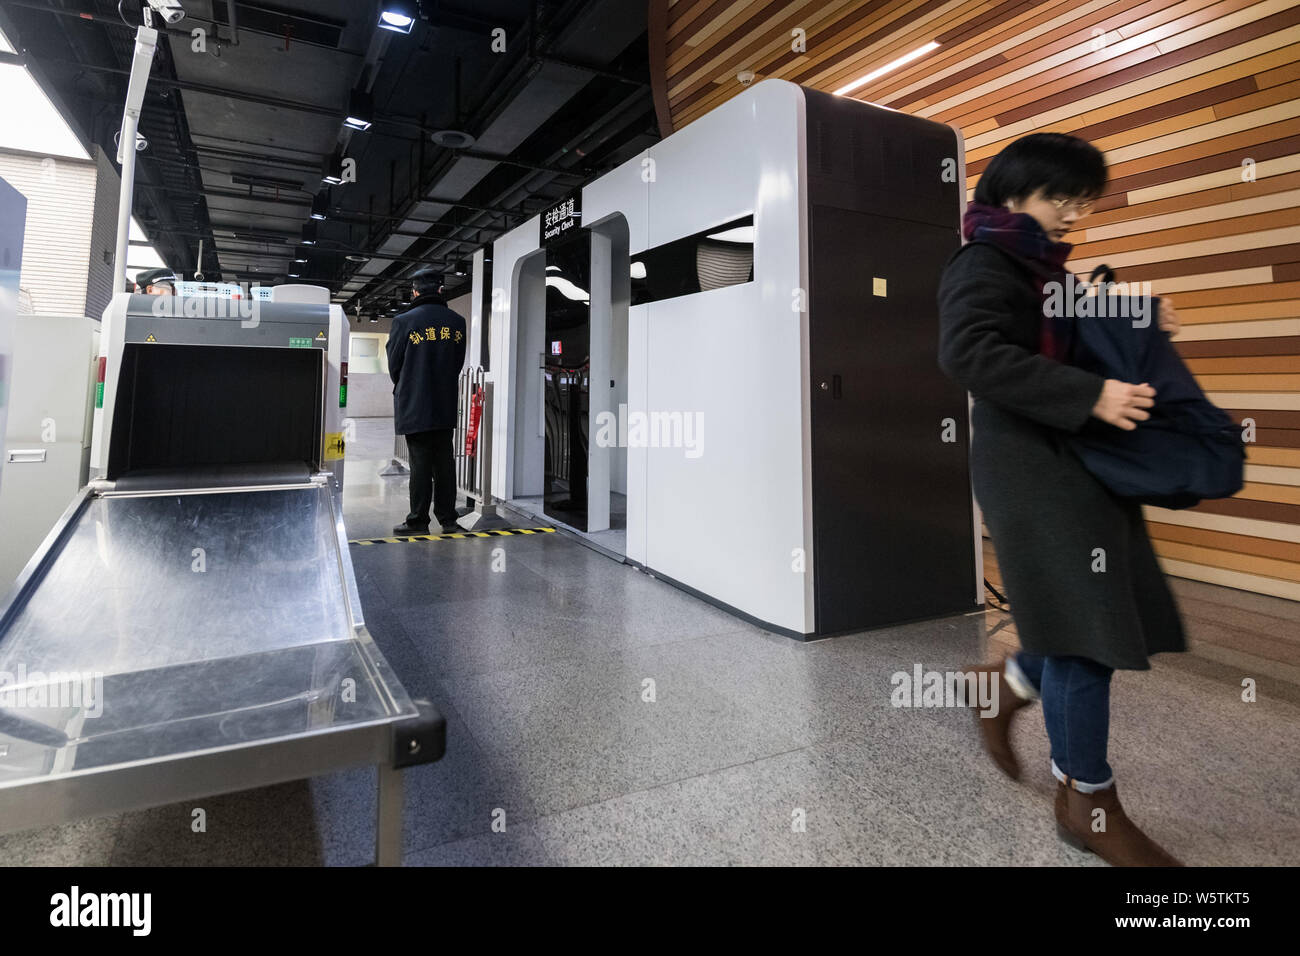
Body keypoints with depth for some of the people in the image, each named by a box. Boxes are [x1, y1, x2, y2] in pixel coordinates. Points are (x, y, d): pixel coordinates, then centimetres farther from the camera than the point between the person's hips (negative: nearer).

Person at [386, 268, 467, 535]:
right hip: (446, 405, 4)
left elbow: (394, 365, -1)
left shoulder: (404, 321, -9)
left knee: (420, 464, 1)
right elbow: (459, 363, 8)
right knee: (444, 463, 9)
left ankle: (418, 521, 8)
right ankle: (448, 519, 14)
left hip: (414, 406, -3)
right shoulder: (457, 322, 3)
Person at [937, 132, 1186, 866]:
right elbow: (969, 352, -25)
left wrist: (1143, 324, 7)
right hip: (1031, 464, -9)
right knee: (1085, 627, -4)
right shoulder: (983, 264, -7)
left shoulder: (1048, 270, 18)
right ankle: (1088, 802, 13)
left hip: (1078, 461, 9)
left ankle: (1008, 686, 33)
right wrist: (1090, 397, -28)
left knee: (1116, 615, 10)